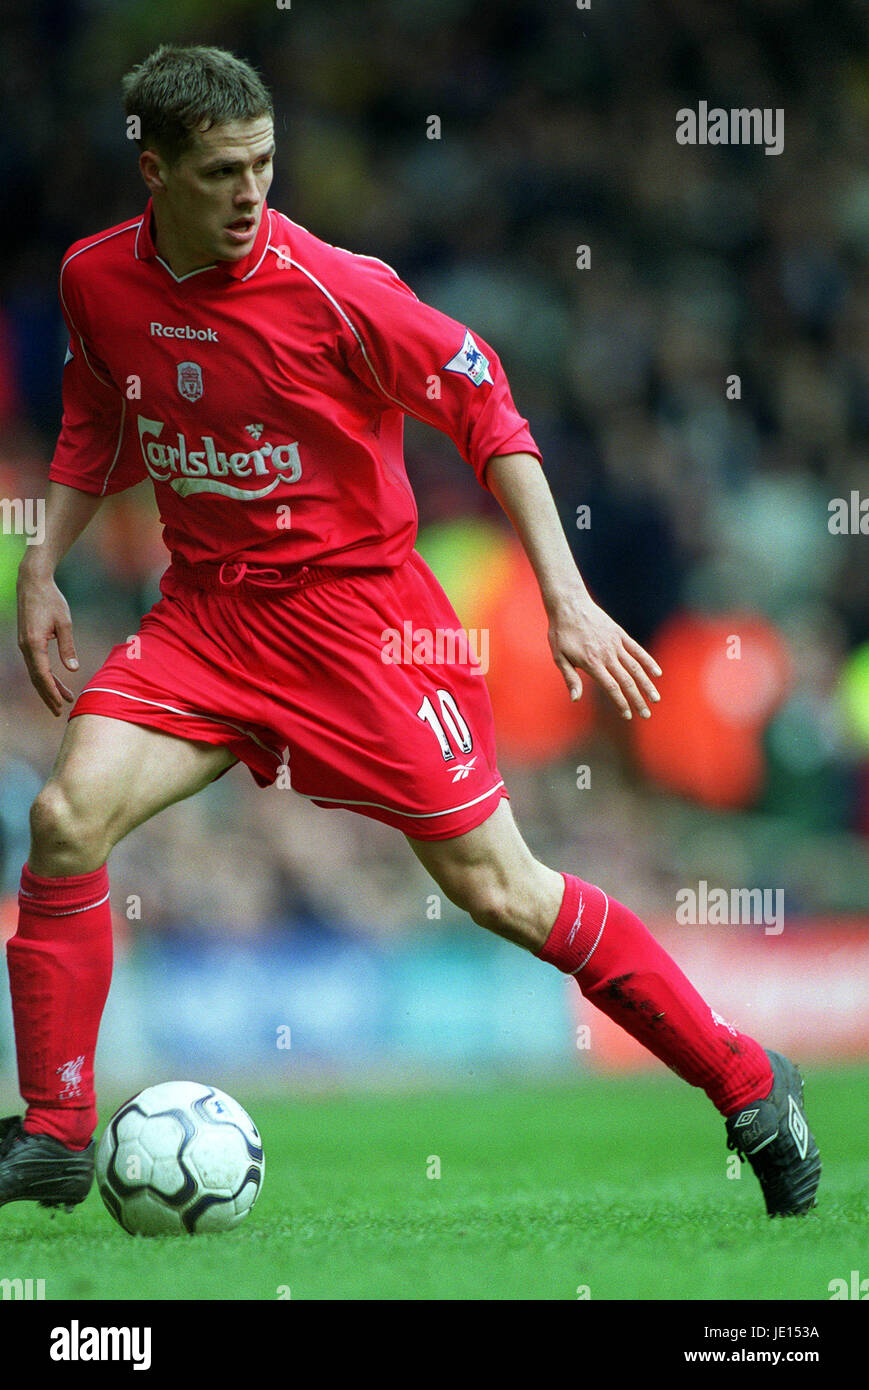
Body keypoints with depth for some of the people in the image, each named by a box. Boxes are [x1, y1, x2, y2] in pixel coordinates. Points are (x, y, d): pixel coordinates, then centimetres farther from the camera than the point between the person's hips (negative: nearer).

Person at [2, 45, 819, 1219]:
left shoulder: (332, 288, -20)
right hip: (206, 608, 4)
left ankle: (749, 1088, 10)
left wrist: (567, 597, -15)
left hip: (353, 602, -4)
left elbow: (484, 405, -12)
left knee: (496, 889, -5)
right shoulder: (97, 281, -4)